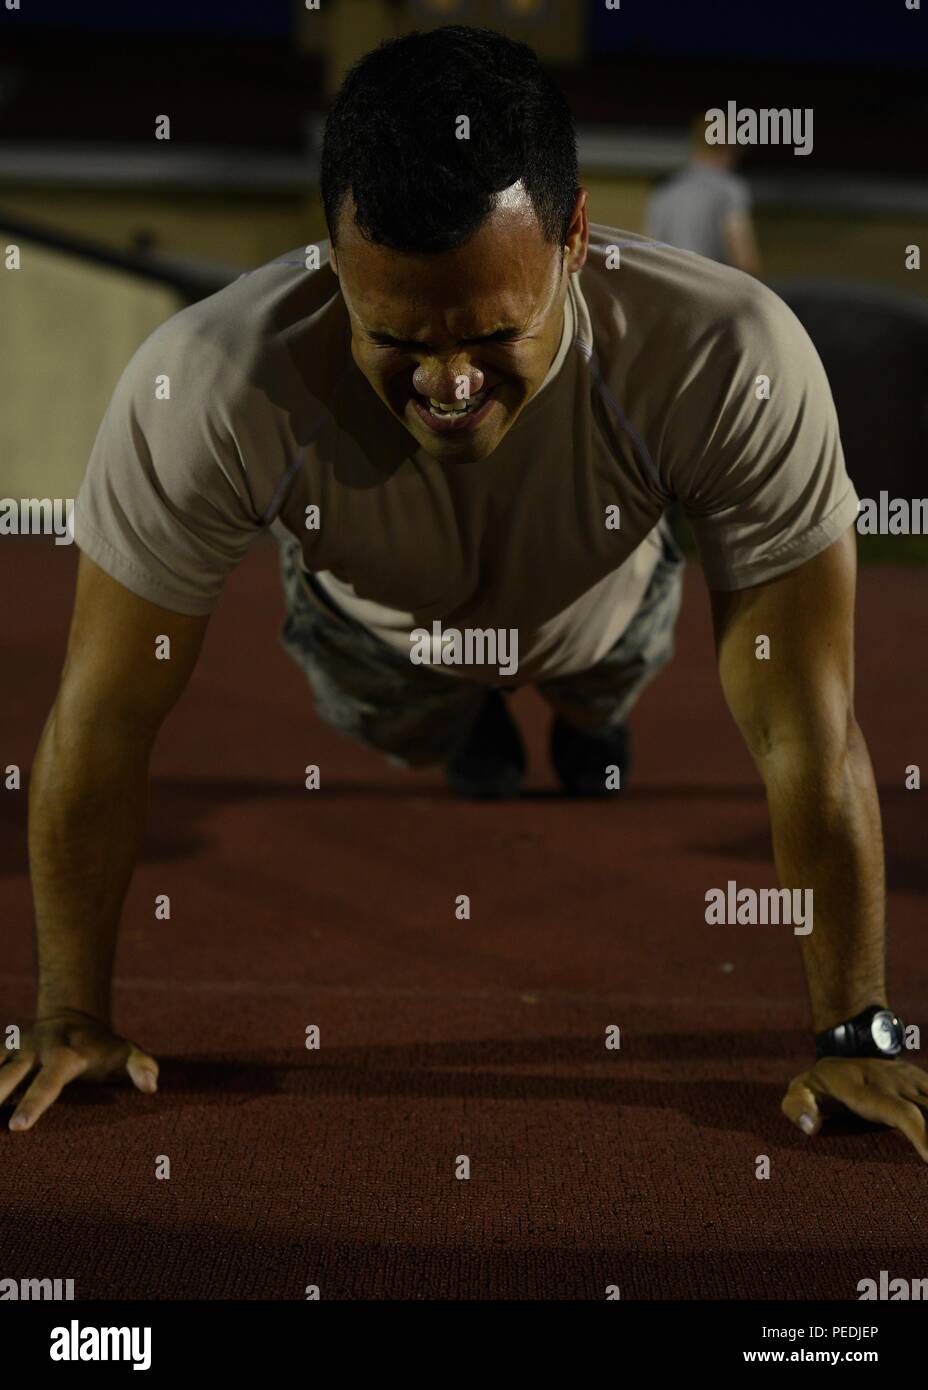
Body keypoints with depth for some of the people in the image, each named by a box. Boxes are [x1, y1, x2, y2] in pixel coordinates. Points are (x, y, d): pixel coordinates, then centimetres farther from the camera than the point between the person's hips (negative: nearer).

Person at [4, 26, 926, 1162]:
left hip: (604, 613, 1)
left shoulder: (735, 367, -47)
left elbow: (805, 737, -37)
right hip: (376, 632, 0)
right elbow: (101, 723, -33)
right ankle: (477, 742, 56)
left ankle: (589, 728, 63)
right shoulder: (204, 390, -47)